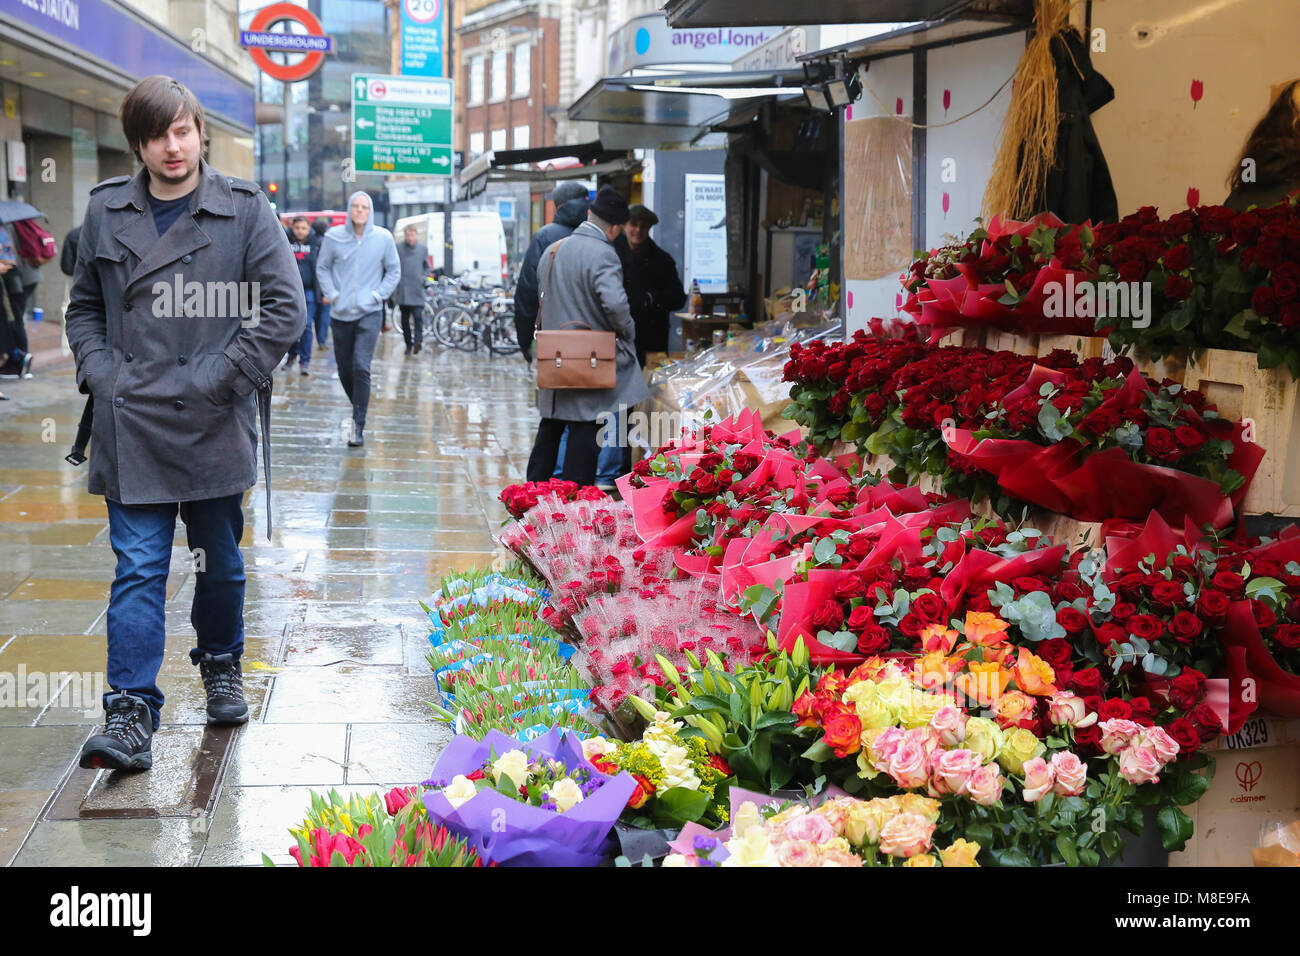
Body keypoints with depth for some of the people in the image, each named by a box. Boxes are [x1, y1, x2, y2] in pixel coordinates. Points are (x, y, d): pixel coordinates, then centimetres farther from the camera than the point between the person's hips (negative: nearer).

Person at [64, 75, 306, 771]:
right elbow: (84, 305, 16)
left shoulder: (245, 210, -1)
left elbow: (286, 308, -5)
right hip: (130, 425, 1)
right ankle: (131, 713, -4)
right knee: (137, 568, -4)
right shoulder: (105, 211, 7)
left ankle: (221, 666, 37)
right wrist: (99, 371, -1)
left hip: (214, 423, -1)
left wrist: (221, 377, -10)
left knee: (220, 561, 14)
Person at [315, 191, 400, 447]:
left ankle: (359, 425, -12)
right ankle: (359, 409, 36)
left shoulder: (383, 238, -1)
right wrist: (331, 294, -4)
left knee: (361, 367, -16)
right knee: (345, 371, 10)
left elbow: (393, 271, 9)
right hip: (340, 314, 2)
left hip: (369, 313, -2)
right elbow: (322, 268, 9)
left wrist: (378, 294, -2)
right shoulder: (334, 236, -1)